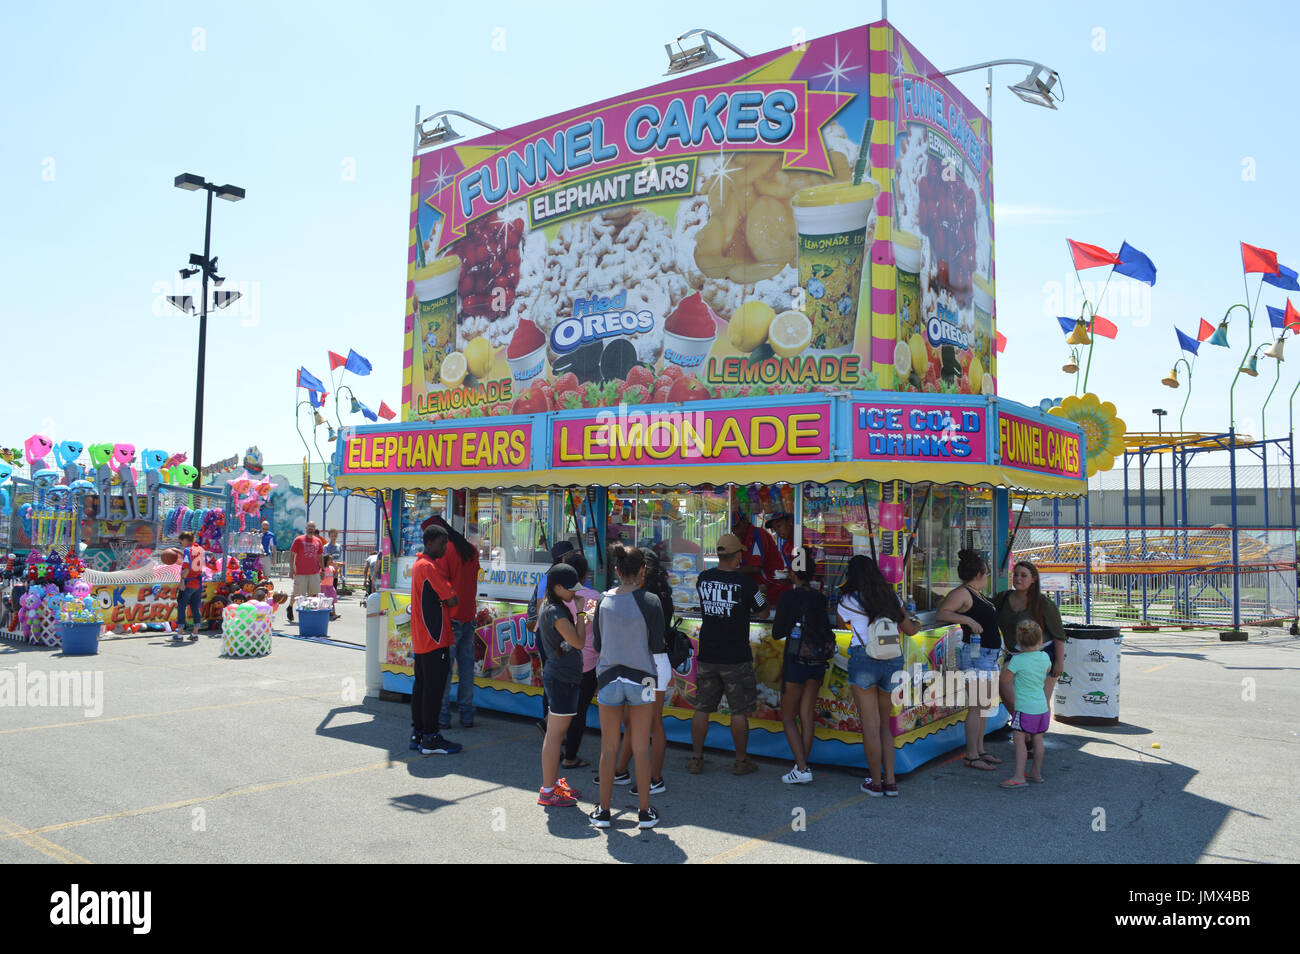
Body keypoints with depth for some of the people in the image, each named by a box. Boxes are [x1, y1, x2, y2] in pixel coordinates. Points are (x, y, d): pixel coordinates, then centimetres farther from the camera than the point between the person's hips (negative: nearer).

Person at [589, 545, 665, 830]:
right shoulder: (650, 602, -10)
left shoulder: (604, 601, -3)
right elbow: (657, 646, -8)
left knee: (608, 748, 11)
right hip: (640, 678, -2)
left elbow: (597, 645, 3)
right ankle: (645, 812, 16)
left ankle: (603, 811, 18)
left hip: (609, 677, 2)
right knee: (641, 748, 8)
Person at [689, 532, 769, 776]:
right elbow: (763, 613, -1)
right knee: (739, 711, 7)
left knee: (701, 708, 11)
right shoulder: (745, 582, -12)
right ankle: (741, 762, 15)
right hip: (736, 658, -4)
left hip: (707, 656, 4)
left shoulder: (703, 579, 0)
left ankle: (696, 759, 17)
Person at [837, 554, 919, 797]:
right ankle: (890, 782, 13)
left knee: (870, 726, 2)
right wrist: (916, 626, 48)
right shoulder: (892, 597, 14)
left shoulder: (846, 602, 5)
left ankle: (875, 783, 7)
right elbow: (908, 629, 25)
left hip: (863, 659, -4)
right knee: (884, 725, 16)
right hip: (893, 660, 4)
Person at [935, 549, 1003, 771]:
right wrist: (968, 620, -32)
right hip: (977, 654, -10)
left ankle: (980, 750, 20)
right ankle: (971, 756, -4)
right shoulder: (961, 593, -13)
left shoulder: (977, 594, 16)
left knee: (985, 704, 13)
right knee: (977, 706, -9)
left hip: (990, 655, 10)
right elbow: (941, 614, -25)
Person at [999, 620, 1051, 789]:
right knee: (1037, 740, 16)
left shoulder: (1017, 660, -17)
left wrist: (1007, 666, 8)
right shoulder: (1044, 657, 1)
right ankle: (1036, 773, 28)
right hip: (1042, 707, 7)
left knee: (1019, 740, -4)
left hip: (1024, 709, -7)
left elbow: (1005, 680, -9)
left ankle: (1019, 777, -8)